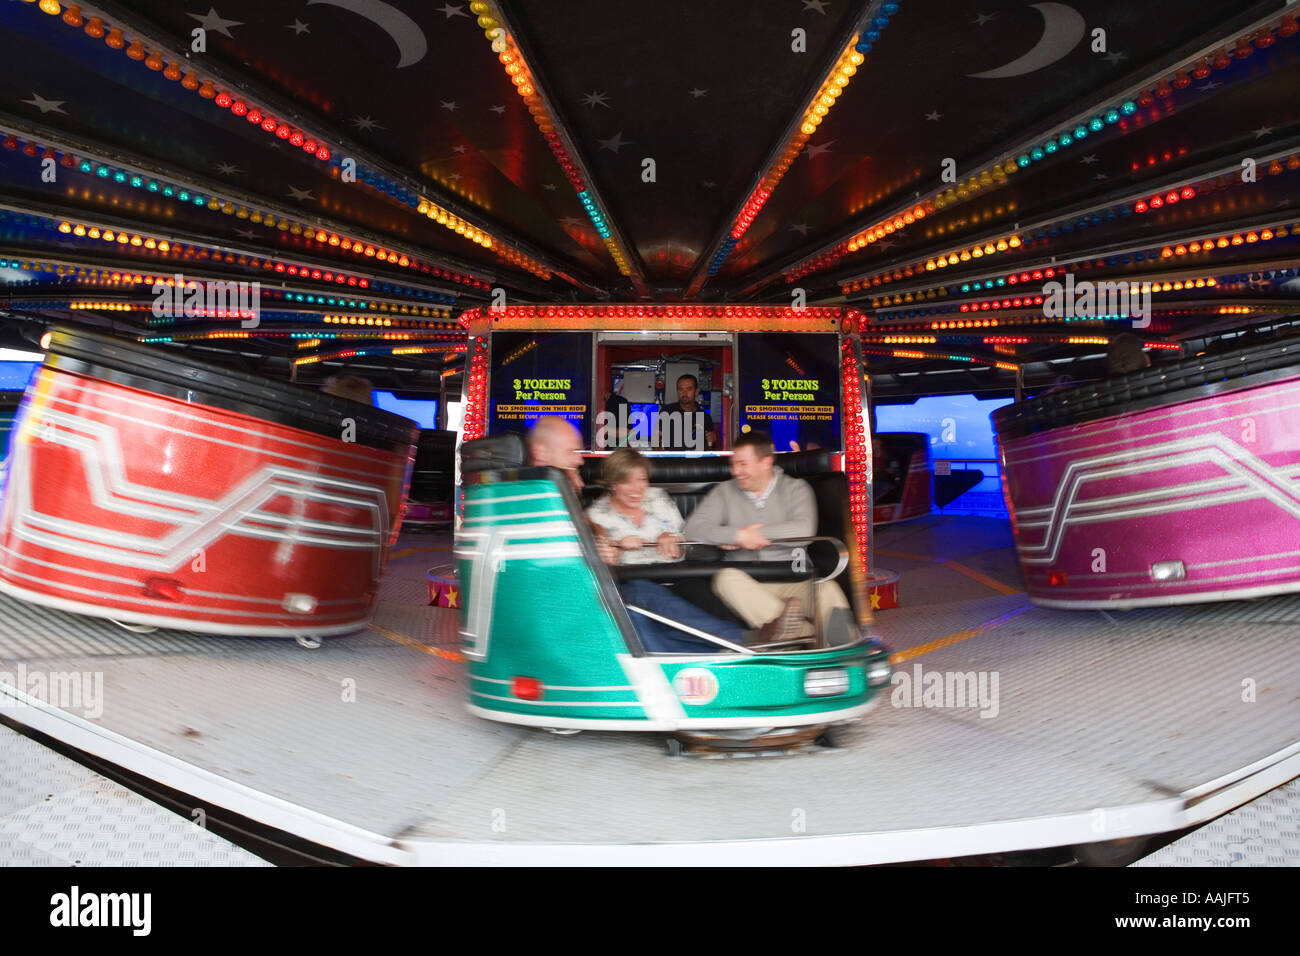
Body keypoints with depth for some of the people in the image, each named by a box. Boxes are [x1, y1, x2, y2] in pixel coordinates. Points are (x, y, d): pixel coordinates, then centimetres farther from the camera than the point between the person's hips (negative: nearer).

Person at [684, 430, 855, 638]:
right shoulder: (725, 492, 13)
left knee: (827, 589, -31)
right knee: (727, 577, -34)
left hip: (794, 580, 0)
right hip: (747, 582, 1)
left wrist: (755, 533, -6)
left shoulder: (795, 488, 9)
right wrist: (738, 535, -13)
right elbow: (693, 527, -1)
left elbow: (805, 529, -10)